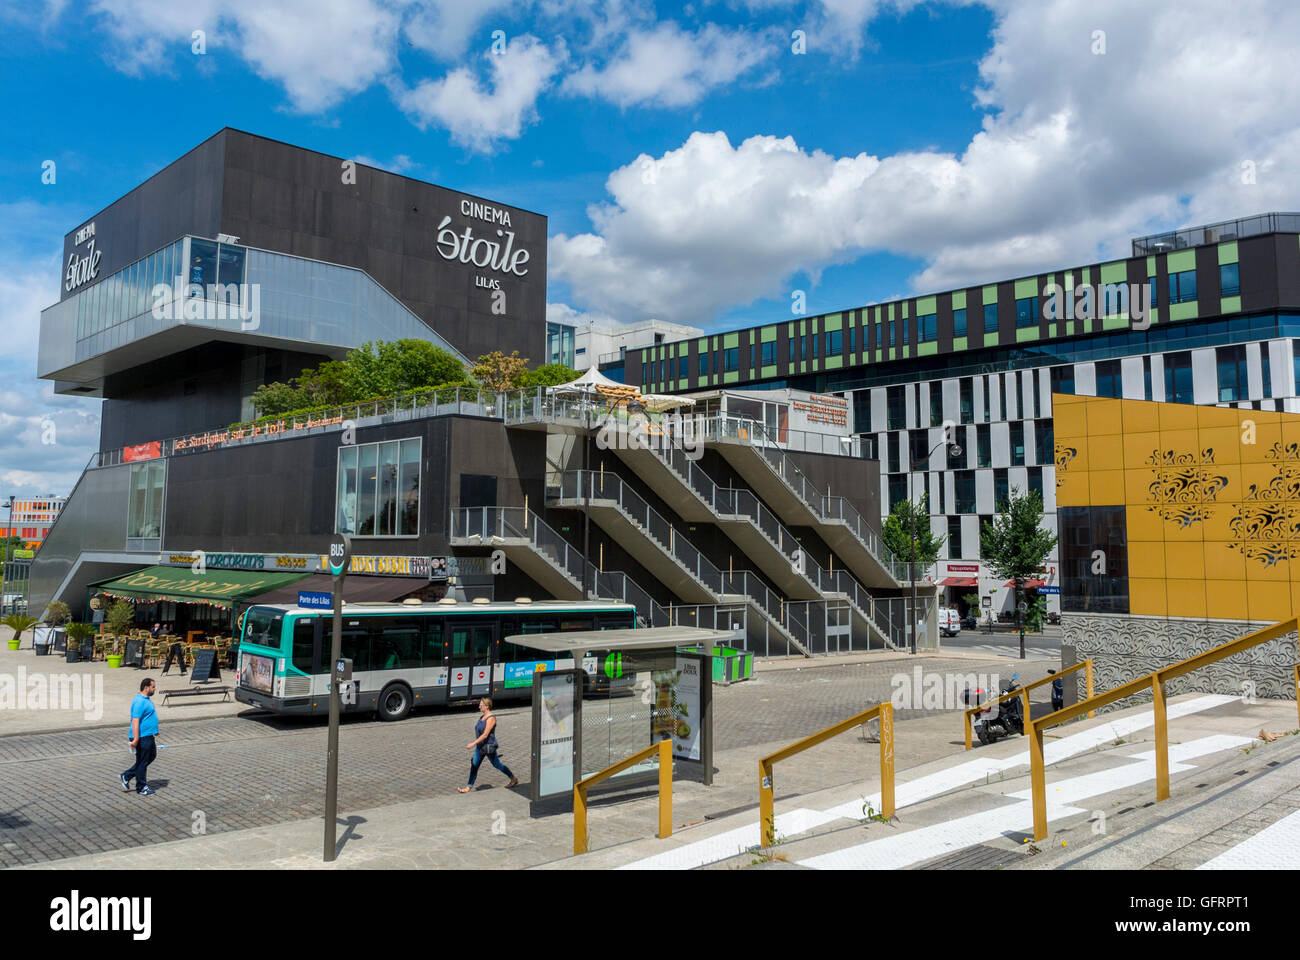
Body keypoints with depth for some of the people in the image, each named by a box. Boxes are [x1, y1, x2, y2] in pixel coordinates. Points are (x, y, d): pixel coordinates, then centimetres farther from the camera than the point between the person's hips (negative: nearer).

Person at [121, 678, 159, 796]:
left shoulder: (146, 699, 12)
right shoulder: (139, 702, -21)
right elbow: (135, 721, -25)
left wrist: (154, 731, 31)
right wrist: (136, 739, -28)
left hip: (148, 736, 10)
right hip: (142, 737, -10)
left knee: (151, 756, 18)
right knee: (142, 762, 1)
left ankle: (126, 776, 25)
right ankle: (141, 788, 14)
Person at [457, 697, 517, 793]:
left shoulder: (491, 718, -20)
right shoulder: (482, 717, 8)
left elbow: (485, 734, -25)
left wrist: (473, 743, -27)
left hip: (489, 747, -8)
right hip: (480, 746, 8)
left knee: (497, 765, 6)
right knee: (474, 765, 2)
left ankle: (514, 779, 23)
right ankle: (469, 787, 6)